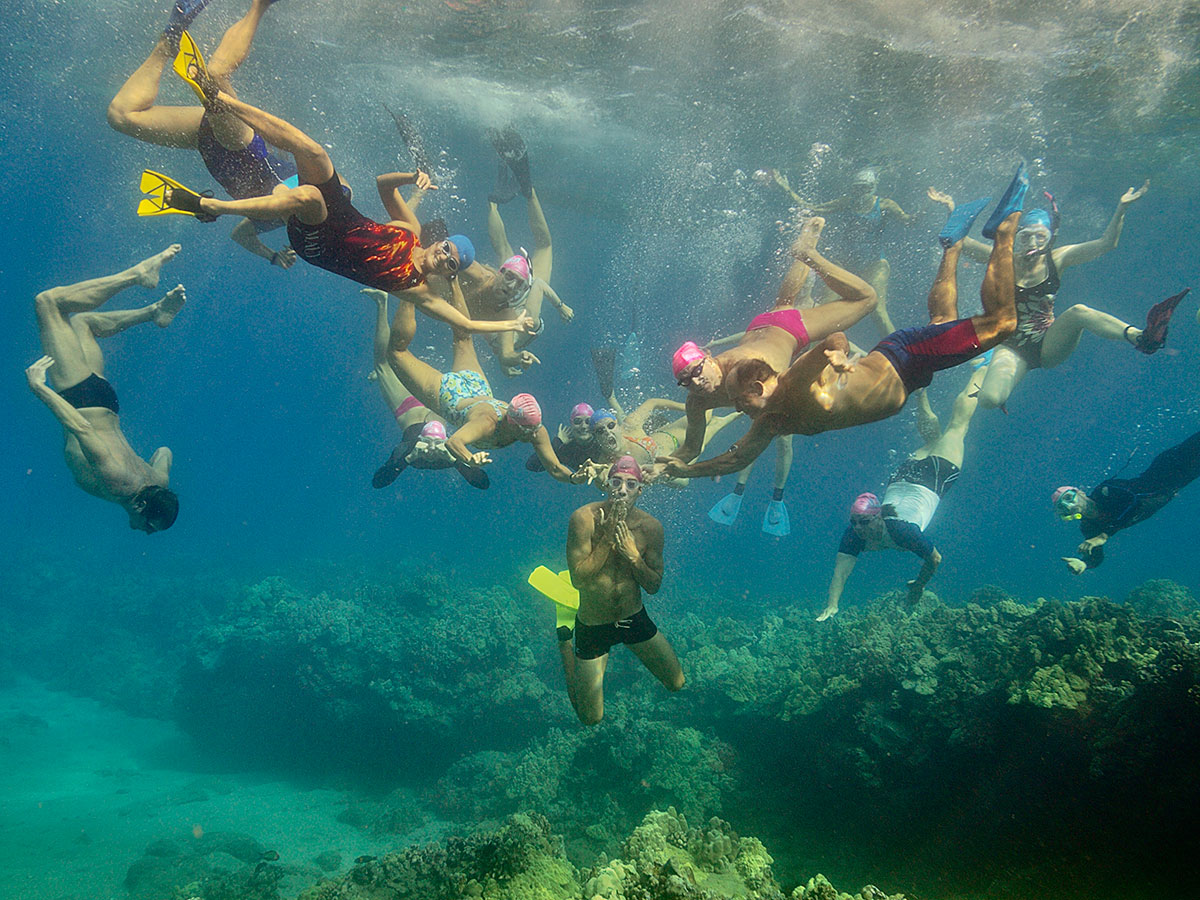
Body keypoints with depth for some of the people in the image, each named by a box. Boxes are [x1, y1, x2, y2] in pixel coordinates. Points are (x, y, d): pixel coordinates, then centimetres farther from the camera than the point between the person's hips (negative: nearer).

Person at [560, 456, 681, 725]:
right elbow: (578, 579, -24)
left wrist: (633, 555, -23)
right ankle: (566, 644, 28)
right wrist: (608, 538, -28)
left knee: (677, 684, 13)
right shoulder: (585, 518, -22)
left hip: (635, 618, 3)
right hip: (593, 626, -3)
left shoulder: (650, 526, -11)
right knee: (591, 718, 7)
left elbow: (654, 586, -6)